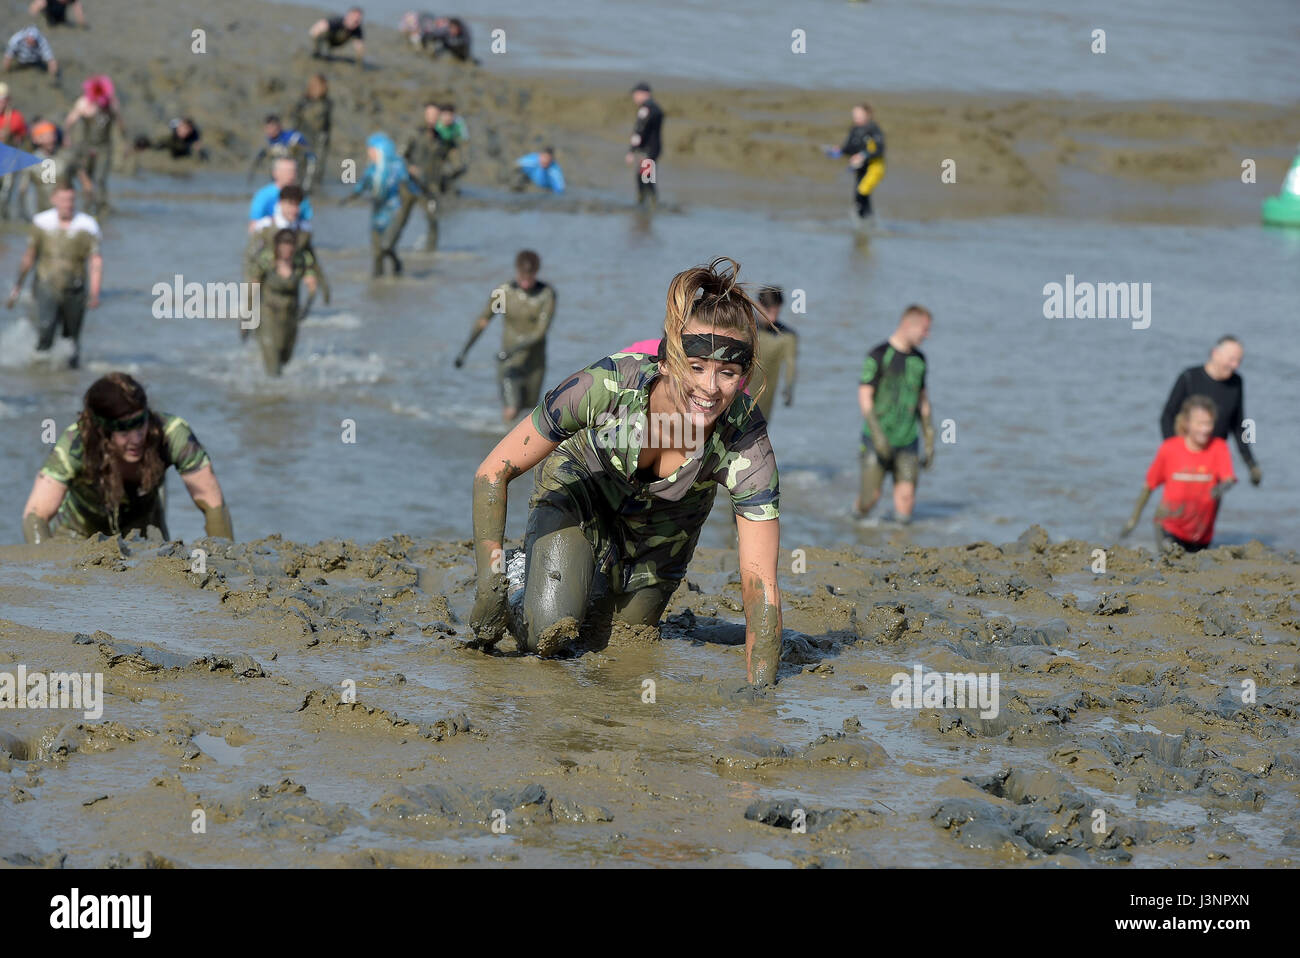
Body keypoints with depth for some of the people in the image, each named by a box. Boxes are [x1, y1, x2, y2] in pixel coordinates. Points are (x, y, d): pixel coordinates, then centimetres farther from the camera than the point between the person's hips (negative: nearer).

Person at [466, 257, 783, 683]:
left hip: (661, 532, 2)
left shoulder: (746, 444, -38)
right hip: (578, 492, -2)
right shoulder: (607, 385, -40)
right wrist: (491, 584, -33)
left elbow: (761, 583, -37)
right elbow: (492, 473, -28)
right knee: (549, 635, -18)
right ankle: (528, 571, 16)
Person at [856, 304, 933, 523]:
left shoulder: (919, 359, 10)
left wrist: (929, 440, 16)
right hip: (878, 438, -4)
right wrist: (877, 433, -19)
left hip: (907, 440, 4)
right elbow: (864, 396, -10)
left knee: (906, 495, -7)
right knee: (871, 496, -3)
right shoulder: (878, 356, -8)